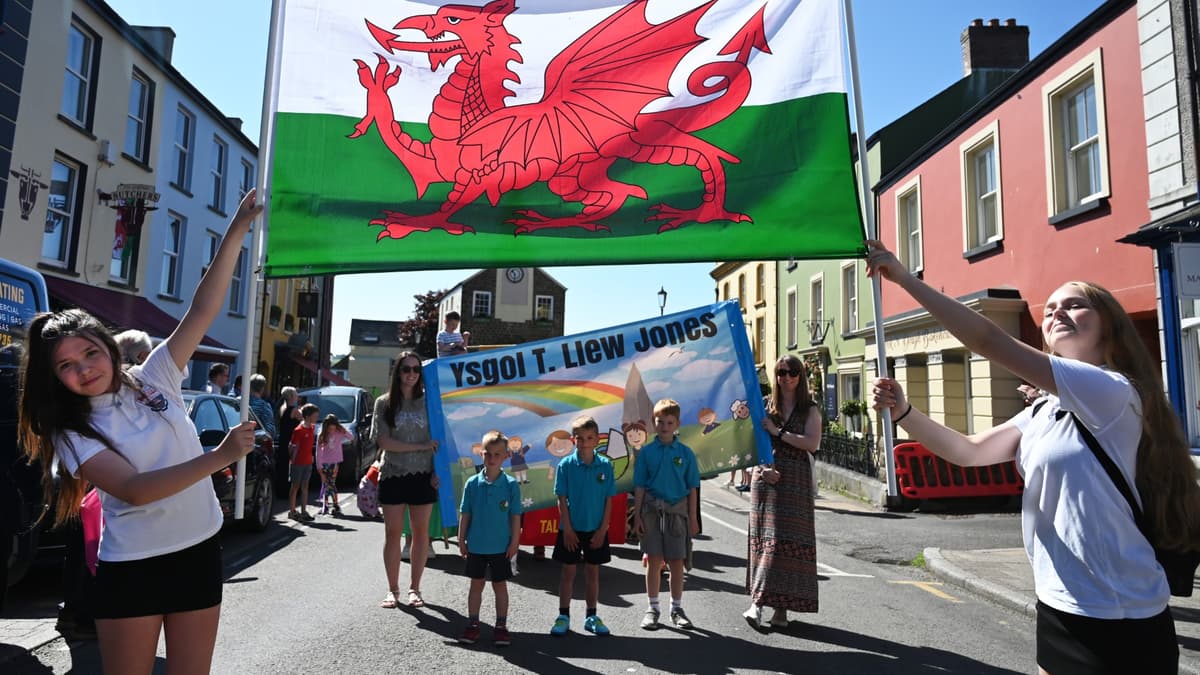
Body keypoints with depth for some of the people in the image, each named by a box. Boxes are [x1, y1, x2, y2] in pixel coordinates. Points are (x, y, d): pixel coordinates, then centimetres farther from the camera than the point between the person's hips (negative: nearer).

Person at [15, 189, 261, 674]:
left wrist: (236, 232, -11)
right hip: (131, 565, -2)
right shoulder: (71, 431, -6)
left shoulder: (154, 378, 1)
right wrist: (221, 457, -28)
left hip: (198, 551, 2)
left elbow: (203, 310, -6)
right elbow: (134, 489, -21)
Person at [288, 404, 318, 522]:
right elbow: (292, 447, -11)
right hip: (297, 462, -6)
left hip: (308, 462, 6)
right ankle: (292, 511, 13)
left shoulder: (312, 428, 5)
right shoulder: (298, 430, -16)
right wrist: (292, 459, -8)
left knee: (305, 487, 9)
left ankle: (303, 511, 14)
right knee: (295, 486, 4)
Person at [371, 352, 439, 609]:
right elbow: (383, 442, -6)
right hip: (393, 475, 0)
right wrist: (421, 446, -12)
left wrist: (438, 470, -7)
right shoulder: (384, 403, 2)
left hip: (423, 475, 0)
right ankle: (393, 590, 17)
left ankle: (414, 588, 18)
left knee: (420, 532, 6)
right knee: (393, 533, 5)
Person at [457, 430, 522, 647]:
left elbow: (515, 516, -4)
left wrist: (514, 542, -5)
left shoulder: (511, 485, -9)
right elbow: (464, 514, 2)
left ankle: (501, 626, 23)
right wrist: (461, 539, 2)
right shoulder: (472, 483, -5)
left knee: (500, 585, 11)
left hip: (501, 546, -1)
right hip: (476, 545, 2)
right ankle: (473, 624, 27)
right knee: (476, 584, 14)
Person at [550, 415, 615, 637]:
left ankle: (591, 616, 25)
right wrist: (567, 529, -10)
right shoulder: (566, 465, -8)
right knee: (568, 571, 8)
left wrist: (602, 529, -6)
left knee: (593, 572, 12)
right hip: (571, 529, -1)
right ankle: (563, 616, 20)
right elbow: (562, 499, -6)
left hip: (596, 530, 1)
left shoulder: (605, 465, -5)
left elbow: (609, 500, -2)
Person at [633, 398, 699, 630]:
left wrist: (692, 518, 3)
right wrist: (637, 515, -2)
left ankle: (677, 608, 23)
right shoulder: (647, 452, 0)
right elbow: (639, 487, 2)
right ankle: (652, 608, 19)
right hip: (652, 510, -1)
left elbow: (692, 488, 5)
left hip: (677, 511, 1)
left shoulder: (685, 453, 2)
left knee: (677, 561, 8)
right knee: (653, 560, 5)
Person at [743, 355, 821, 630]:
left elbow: (812, 443, -9)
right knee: (766, 537, 0)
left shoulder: (810, 409, 5)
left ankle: (781, 608, 2)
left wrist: (777, 432, -12)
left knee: (789, 540, -3)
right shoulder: (764, 404, 9)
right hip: (766, 476, 1)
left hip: (795, 480, -1)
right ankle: (758, 602, 2)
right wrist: (763, 467, -10)